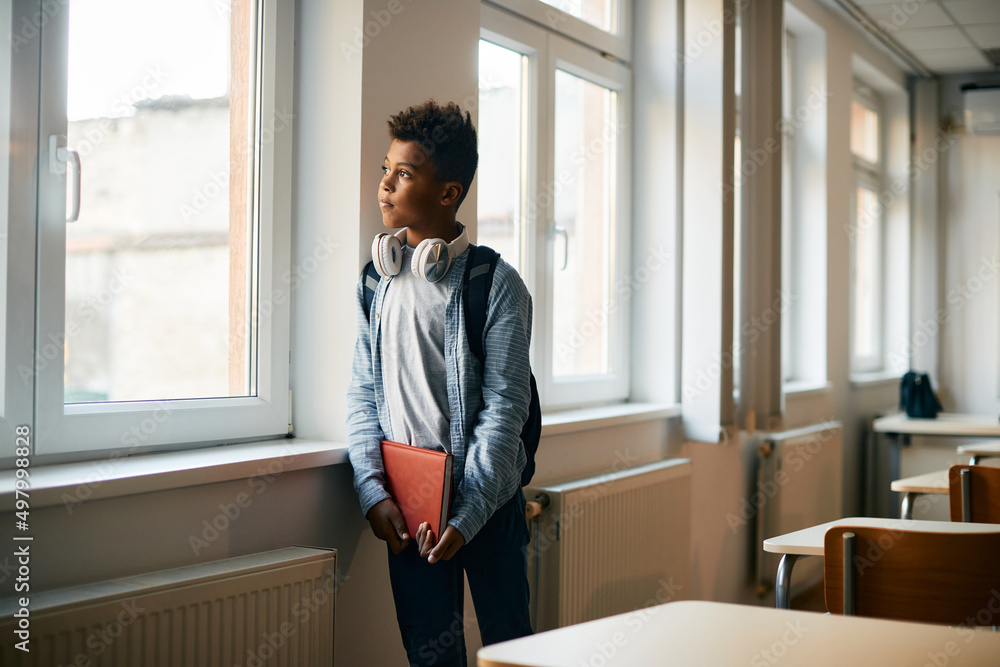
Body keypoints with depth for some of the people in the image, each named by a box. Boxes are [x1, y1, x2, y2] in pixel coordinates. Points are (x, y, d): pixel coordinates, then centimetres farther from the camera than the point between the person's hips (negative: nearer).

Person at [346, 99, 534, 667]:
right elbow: (363, 392, 7)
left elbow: (505, 408, -12)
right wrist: (374, 491, -6)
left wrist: (466, 514, -17)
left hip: (485, 500, -4)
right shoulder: (377, 282, 7)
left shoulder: (496, 284, -9)